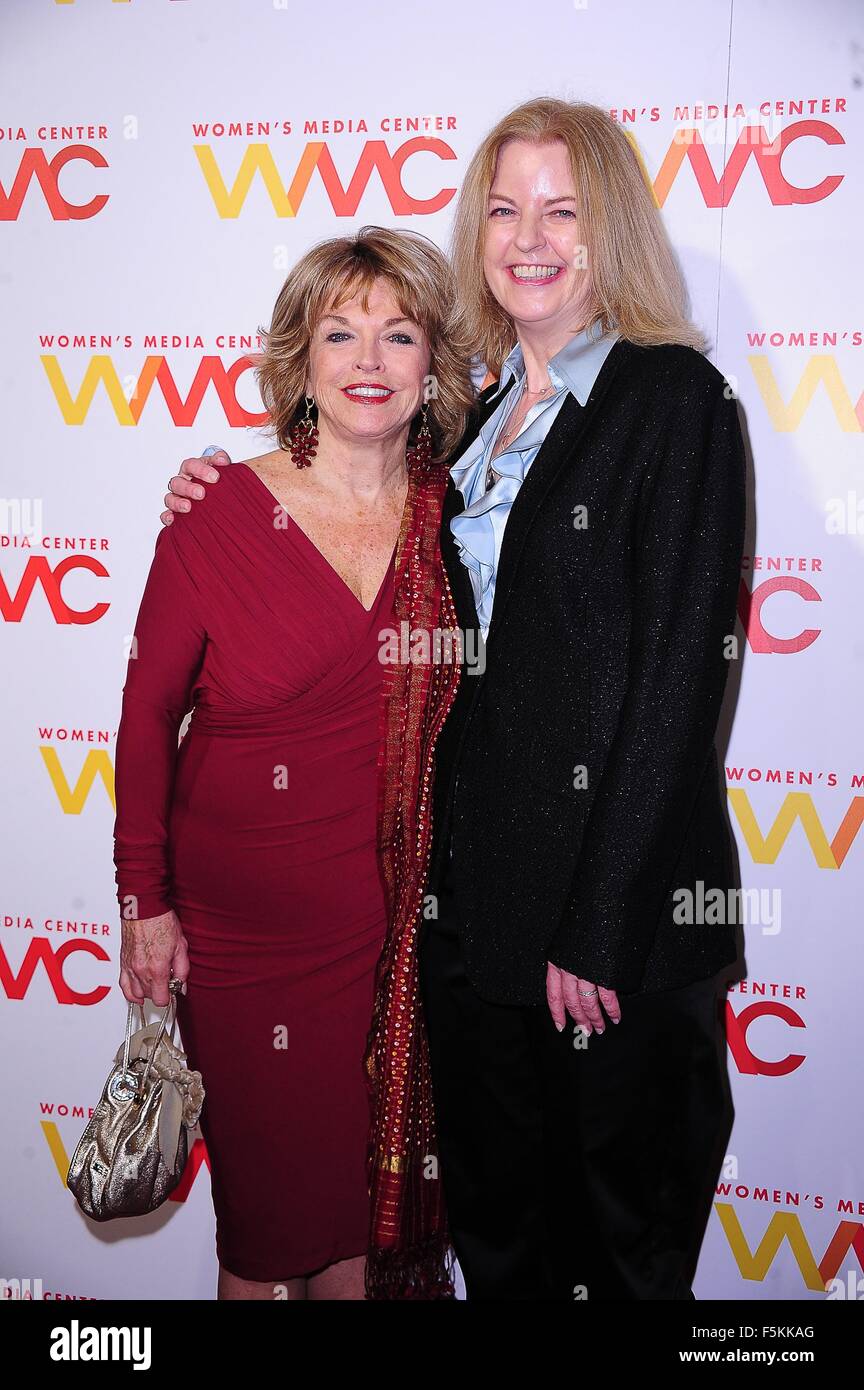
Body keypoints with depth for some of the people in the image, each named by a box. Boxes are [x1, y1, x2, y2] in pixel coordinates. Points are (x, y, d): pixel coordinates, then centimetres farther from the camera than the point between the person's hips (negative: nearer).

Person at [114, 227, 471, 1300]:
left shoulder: (452, 510, -1)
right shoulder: (219, 516, -11)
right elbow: (148, 712, -4)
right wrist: (145, 900, -3)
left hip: (392, 915, 3)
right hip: (240, 910, -2)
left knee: (371, 1163, 17)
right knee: (266, 1179, 13)